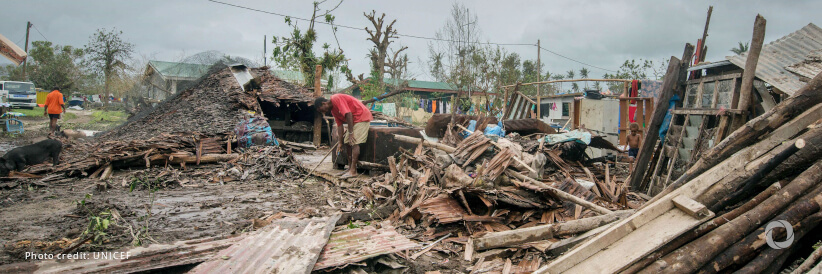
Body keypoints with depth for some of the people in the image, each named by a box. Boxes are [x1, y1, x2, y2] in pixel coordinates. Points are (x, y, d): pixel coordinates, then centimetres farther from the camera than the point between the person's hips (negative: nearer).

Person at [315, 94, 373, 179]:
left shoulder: (336, 99, -18)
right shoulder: (333, 110, 11)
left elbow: (348, 114, -25)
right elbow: (339, 125, 11)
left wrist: (351, 133, -22)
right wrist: (340, 143, 8)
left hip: (362, 117, -10)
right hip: (353, 120, 10)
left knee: (354, 142, -15)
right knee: (347, 142, 8)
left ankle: (353, 171, -16)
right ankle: (350, 167, 14)